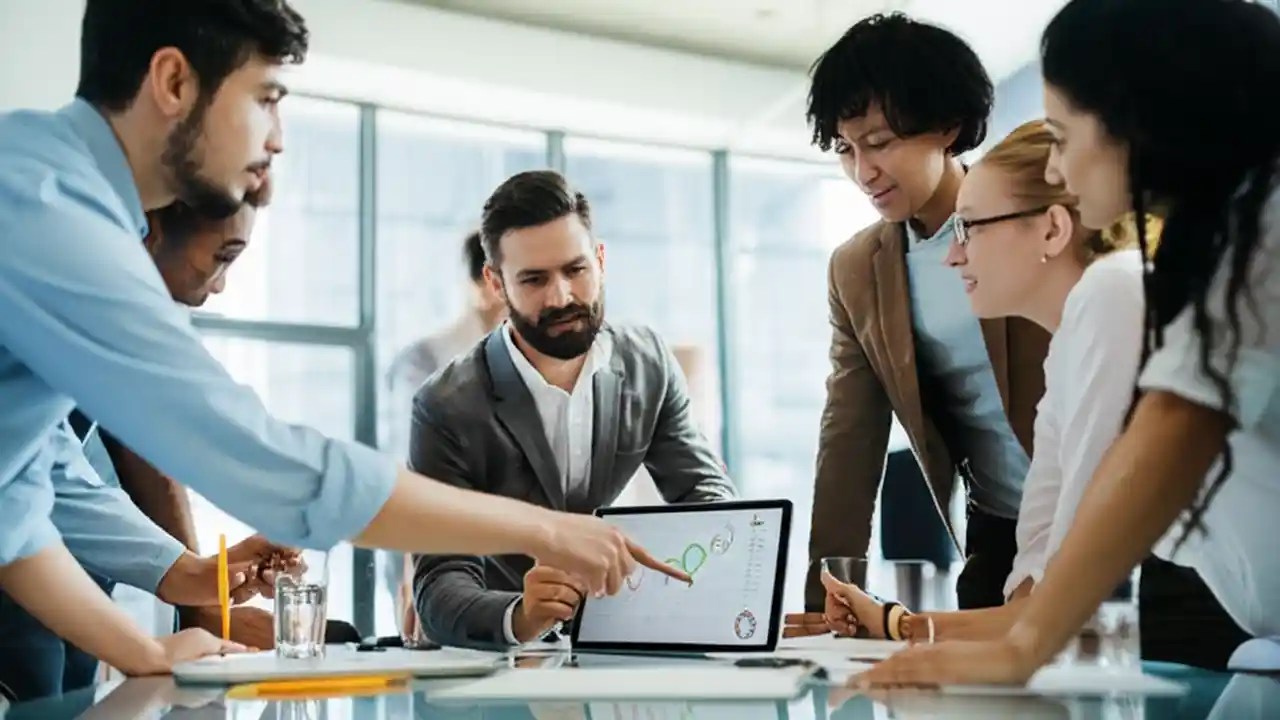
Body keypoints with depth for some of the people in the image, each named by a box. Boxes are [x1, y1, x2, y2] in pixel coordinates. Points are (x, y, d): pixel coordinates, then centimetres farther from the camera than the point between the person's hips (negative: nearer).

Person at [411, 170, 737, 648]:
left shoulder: (649, 363, -2)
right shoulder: (448, 408, -15)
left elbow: (707, 493, 3)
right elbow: (441, 582, -18)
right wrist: (519, 618, -39)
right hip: (503, 660, -3)